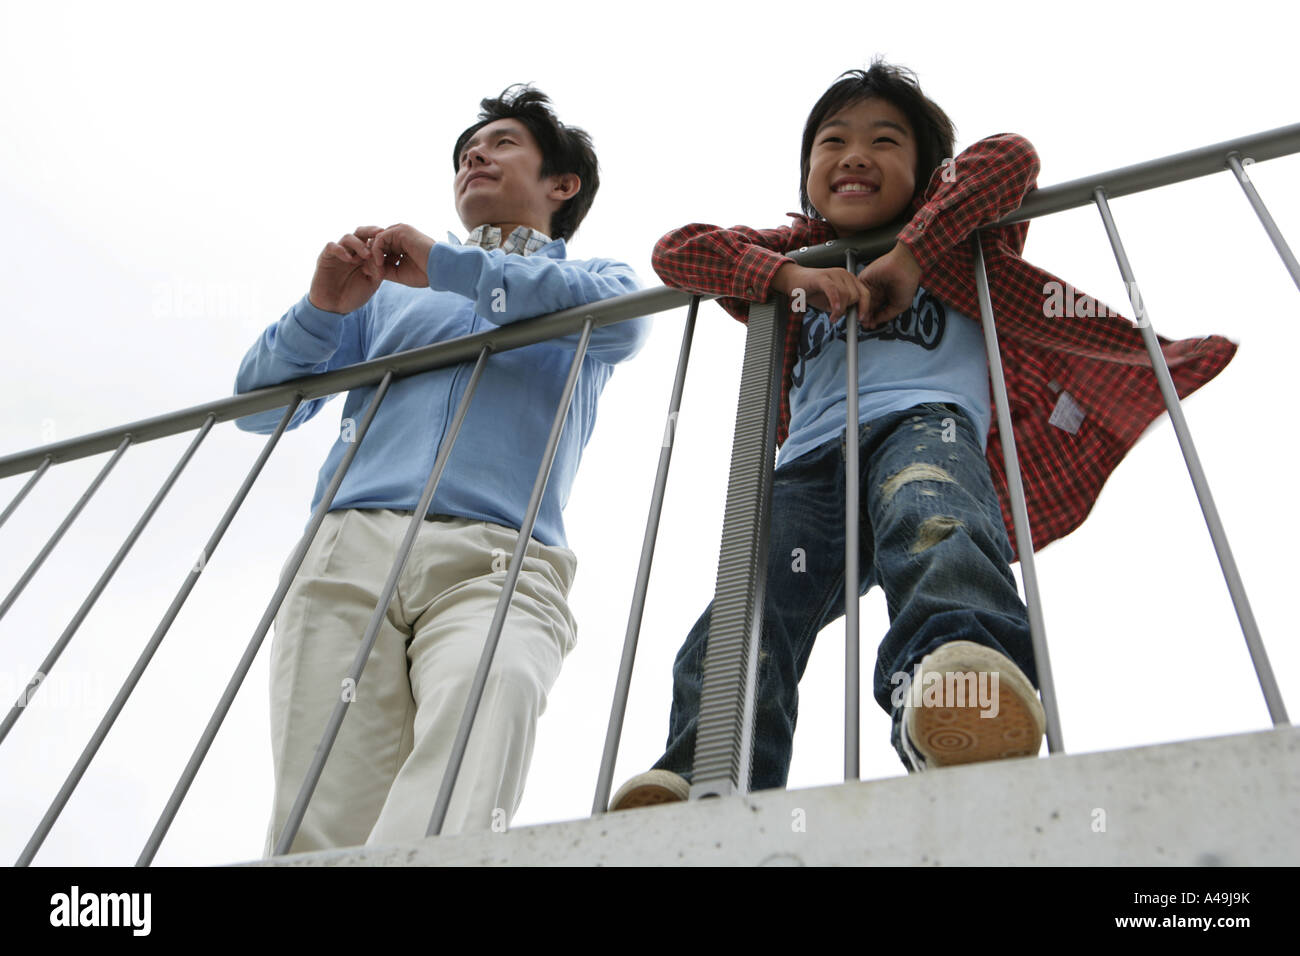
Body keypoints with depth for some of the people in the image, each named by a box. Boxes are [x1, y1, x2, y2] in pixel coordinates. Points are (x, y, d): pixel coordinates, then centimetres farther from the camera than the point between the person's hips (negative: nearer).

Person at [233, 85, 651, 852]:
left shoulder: (590, 278, 28)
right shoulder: (392, 291, 33)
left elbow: (624, 318, 0)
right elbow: (260, 404, 28)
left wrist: (447, 268, 0)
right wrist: (324, 308, 8)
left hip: (497, 561, -2)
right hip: (351, 546, 3)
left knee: (493, 684, -36)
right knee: (322, 828, -13)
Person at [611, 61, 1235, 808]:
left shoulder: (948, 233, 29)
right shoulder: (794, 254, 35)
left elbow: (1012, 157, 8)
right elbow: (676, 250, 20)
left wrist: (910, 257, -1)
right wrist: (791, 275, 4)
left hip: (923, 419, -3)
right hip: (813, 455, 3)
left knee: (931, 519, -40)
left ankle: (962, 670, -66)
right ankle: (703, 789, -39)